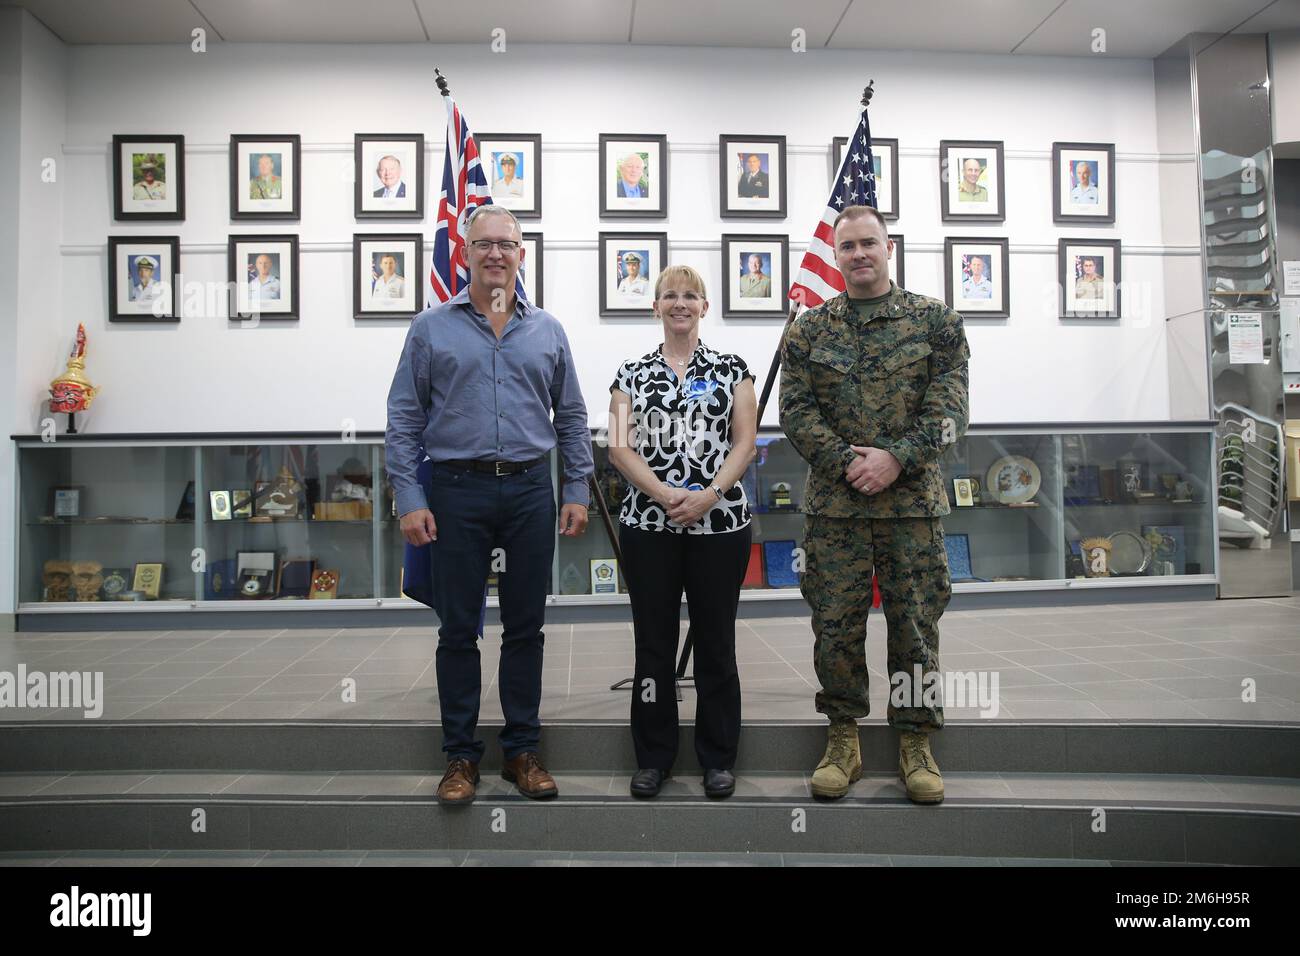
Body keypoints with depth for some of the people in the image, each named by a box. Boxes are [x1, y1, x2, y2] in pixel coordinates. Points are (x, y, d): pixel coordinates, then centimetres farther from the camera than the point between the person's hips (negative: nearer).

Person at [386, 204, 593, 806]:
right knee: (458, 629, 5)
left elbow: (571, 418, 12)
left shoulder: (547, 330, 10)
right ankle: (460, 755, 18)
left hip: (530, 491, 2)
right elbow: (403, 419, 2)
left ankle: (522, 750, 20)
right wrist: (408, 498, -6)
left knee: (526, 626, 8)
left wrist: (577, 491, 5)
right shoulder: (432, 328, 4)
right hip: (458, 491, -1)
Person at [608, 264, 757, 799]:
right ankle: (653, 758, 21)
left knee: (716, 640, 6)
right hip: (648, 524, 1)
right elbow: (620, 447, 0)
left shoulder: (731, 369, 8)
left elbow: (744, 442, 0)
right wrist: (666, 495, -15)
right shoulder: (632, 374, 9)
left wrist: (710, 494, -15)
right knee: (653, 642, 7)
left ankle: (718, 758, 21)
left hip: (720, 523, 0)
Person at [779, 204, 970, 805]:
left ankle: (916, 742, 20)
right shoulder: (808, 330, 8)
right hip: (833, 502, 1)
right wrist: (847, 462, -13)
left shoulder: (935, 321, 6)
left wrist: (896, 458, -15)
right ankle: (843, 740, 19)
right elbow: (795, 410, 0)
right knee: (836, 623, 4)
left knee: (915, 621, 5)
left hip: (913, 498, 0)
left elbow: (948, 407, -2)